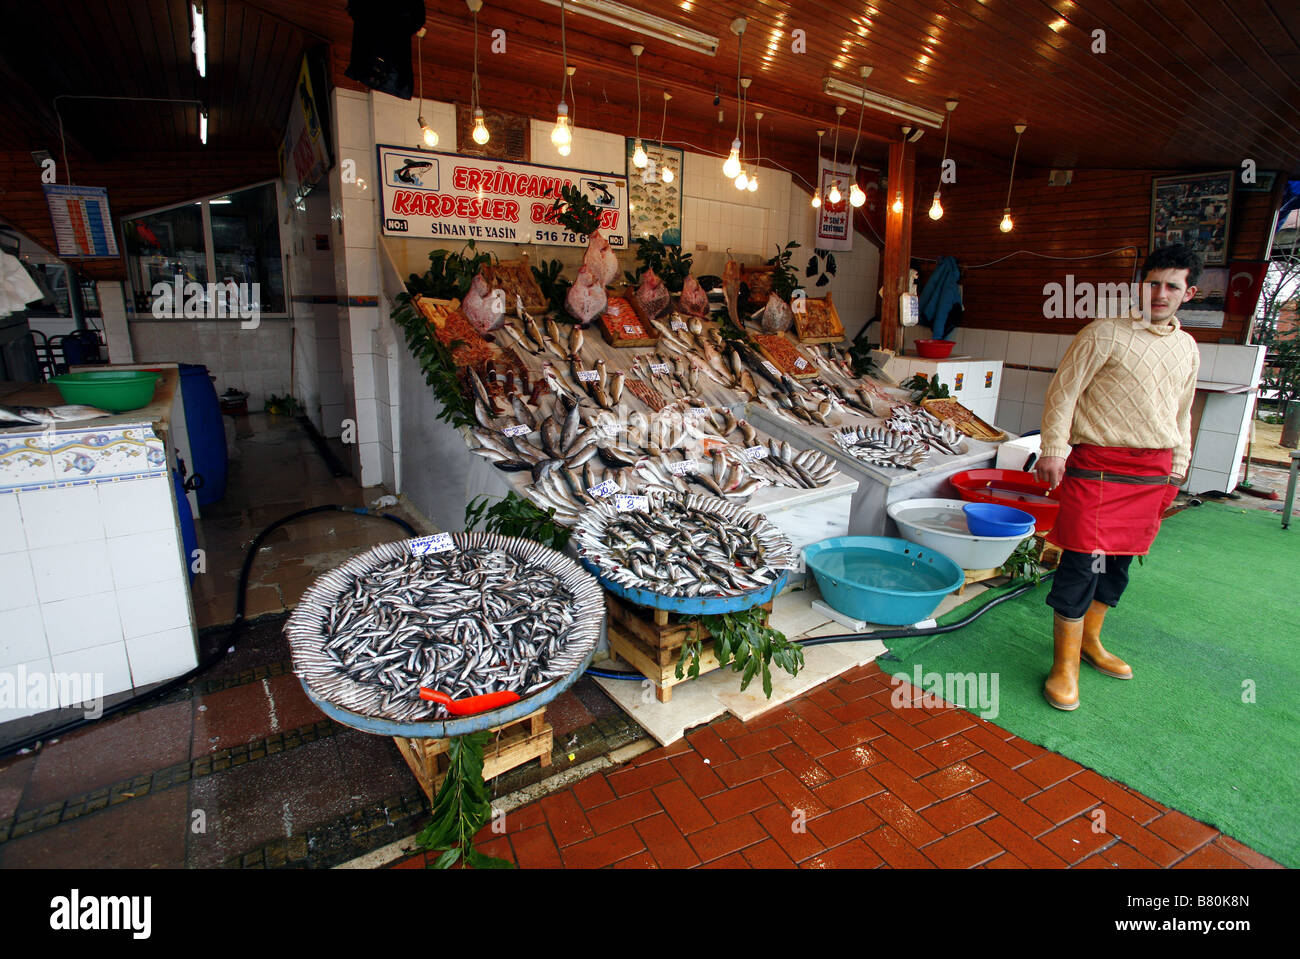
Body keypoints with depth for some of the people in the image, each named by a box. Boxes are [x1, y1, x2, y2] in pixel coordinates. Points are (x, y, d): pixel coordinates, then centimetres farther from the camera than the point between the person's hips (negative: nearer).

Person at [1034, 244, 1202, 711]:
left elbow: (1181, 414, 24)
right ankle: (1064, 666, 1)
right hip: (1100, 465, -6)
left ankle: (1089, 640, 31)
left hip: (1155, 470, 7)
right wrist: (1054, 452, -13)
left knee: (1118, 562, 13)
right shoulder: (1106, 334, -4)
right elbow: (1063, 393, -6)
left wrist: (1176, 471, 22)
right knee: (1084, 562, -9)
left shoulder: (1187, 348, 15)